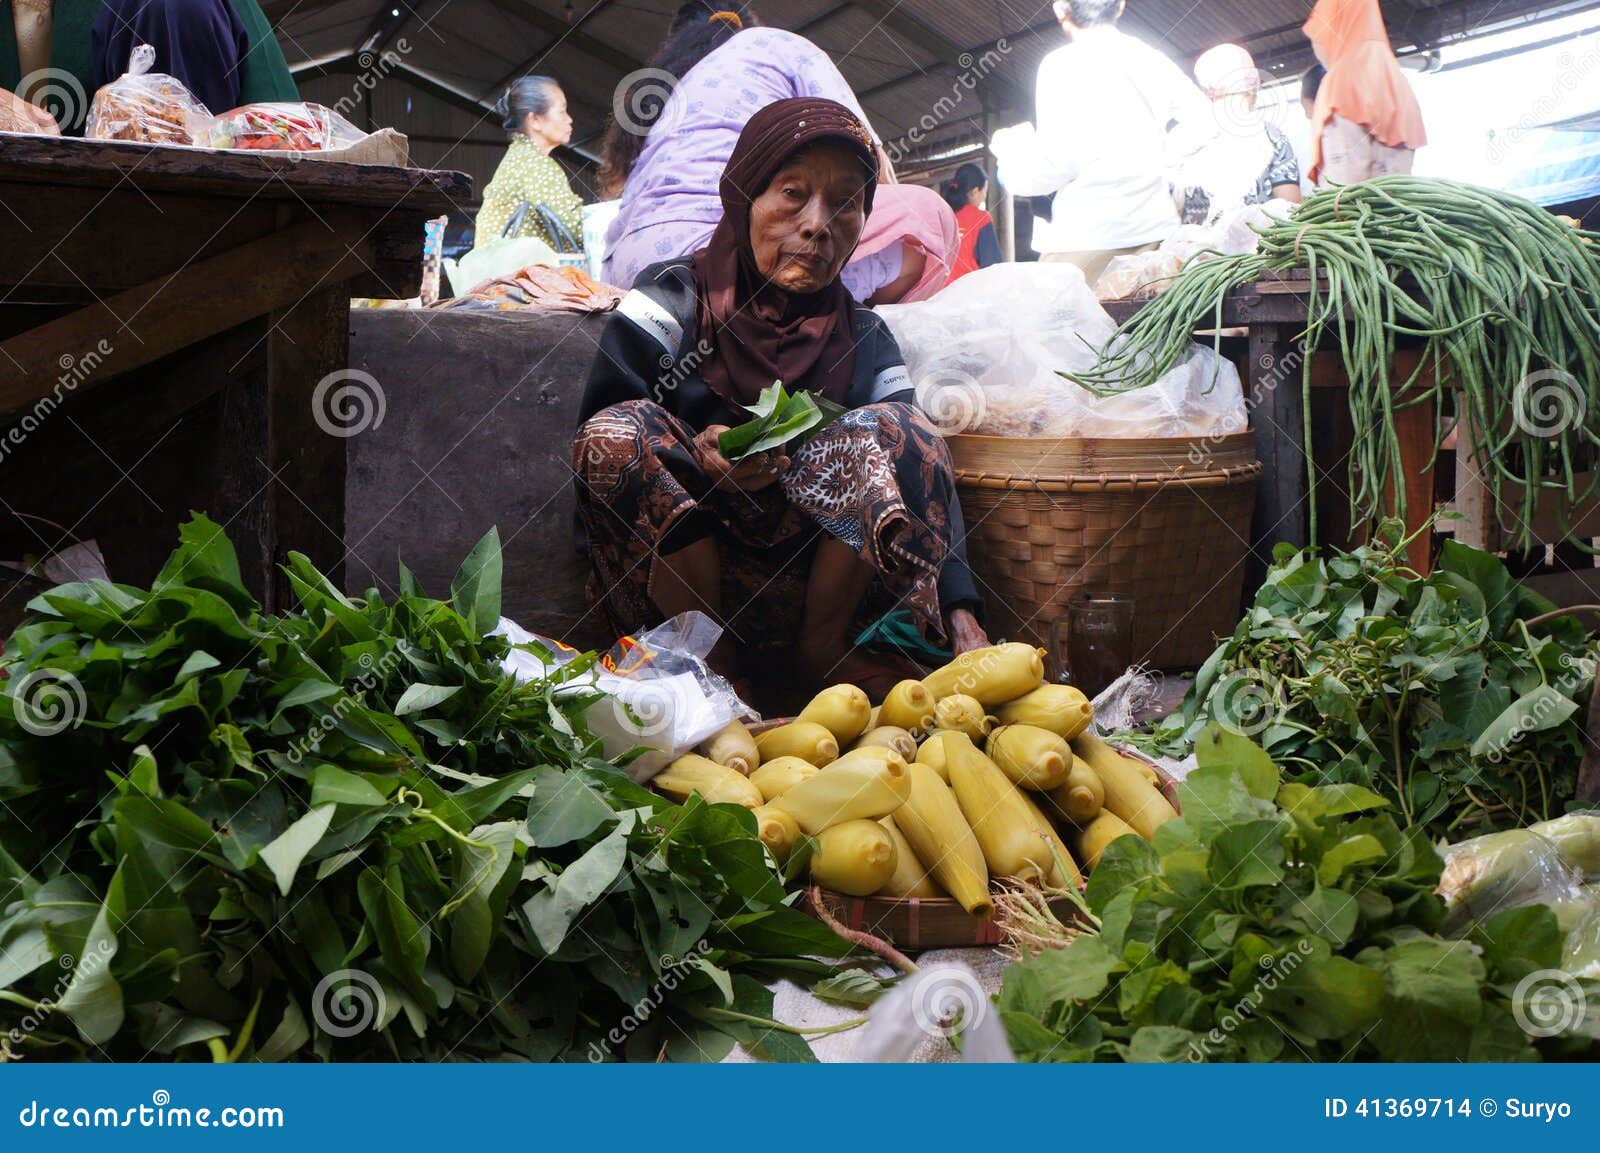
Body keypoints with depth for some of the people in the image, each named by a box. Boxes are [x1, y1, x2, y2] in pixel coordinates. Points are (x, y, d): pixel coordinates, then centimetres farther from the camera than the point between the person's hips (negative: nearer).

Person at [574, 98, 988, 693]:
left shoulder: (865, 339, 10)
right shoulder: (671, 302, 2)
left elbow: (919, 476, 1)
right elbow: (601, 444, -8)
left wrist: (960, 610, -14)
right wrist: (694, 461, -29)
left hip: (813, 586, 2)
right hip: (666, 580, -1)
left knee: (892, 429, -17)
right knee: (623, 431, -26)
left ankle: (821, 645, -9)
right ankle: (711, 661, -15)